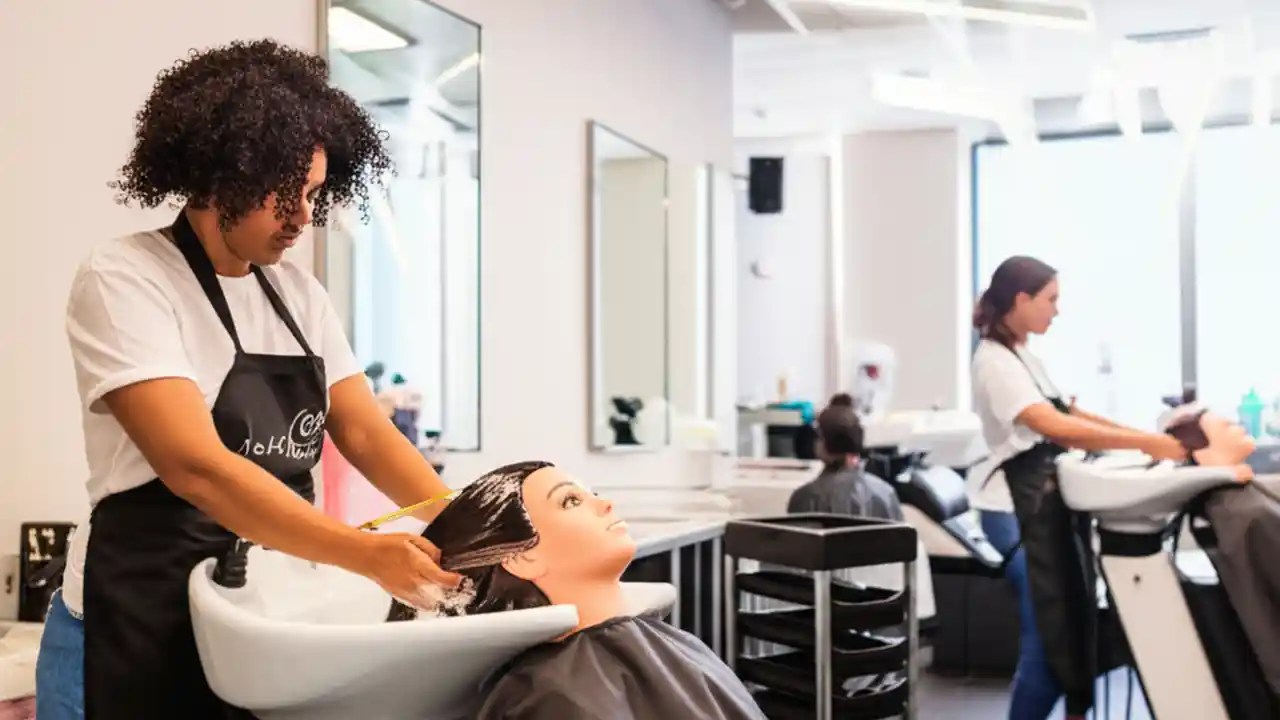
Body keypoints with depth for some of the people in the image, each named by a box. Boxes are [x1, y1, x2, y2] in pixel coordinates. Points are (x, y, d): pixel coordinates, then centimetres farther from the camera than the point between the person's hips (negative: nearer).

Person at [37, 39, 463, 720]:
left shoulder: (297, 291, 6)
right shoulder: (122, 279, -14)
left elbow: (366, 435, 3)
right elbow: (196, 466, -25)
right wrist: (366, 554, -31)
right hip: (139, 626, -6)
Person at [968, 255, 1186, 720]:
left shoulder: (1023, 355, 13)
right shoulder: (995, 360, -17)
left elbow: (1067, 414, 19)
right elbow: (1053, 426, -28)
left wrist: (1145, 436, 10)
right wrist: (1146, 443, -29)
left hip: (1047, 496, 9)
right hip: (1018, 504, -9)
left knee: (1075, 621, 12)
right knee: (1050, 632, -8)